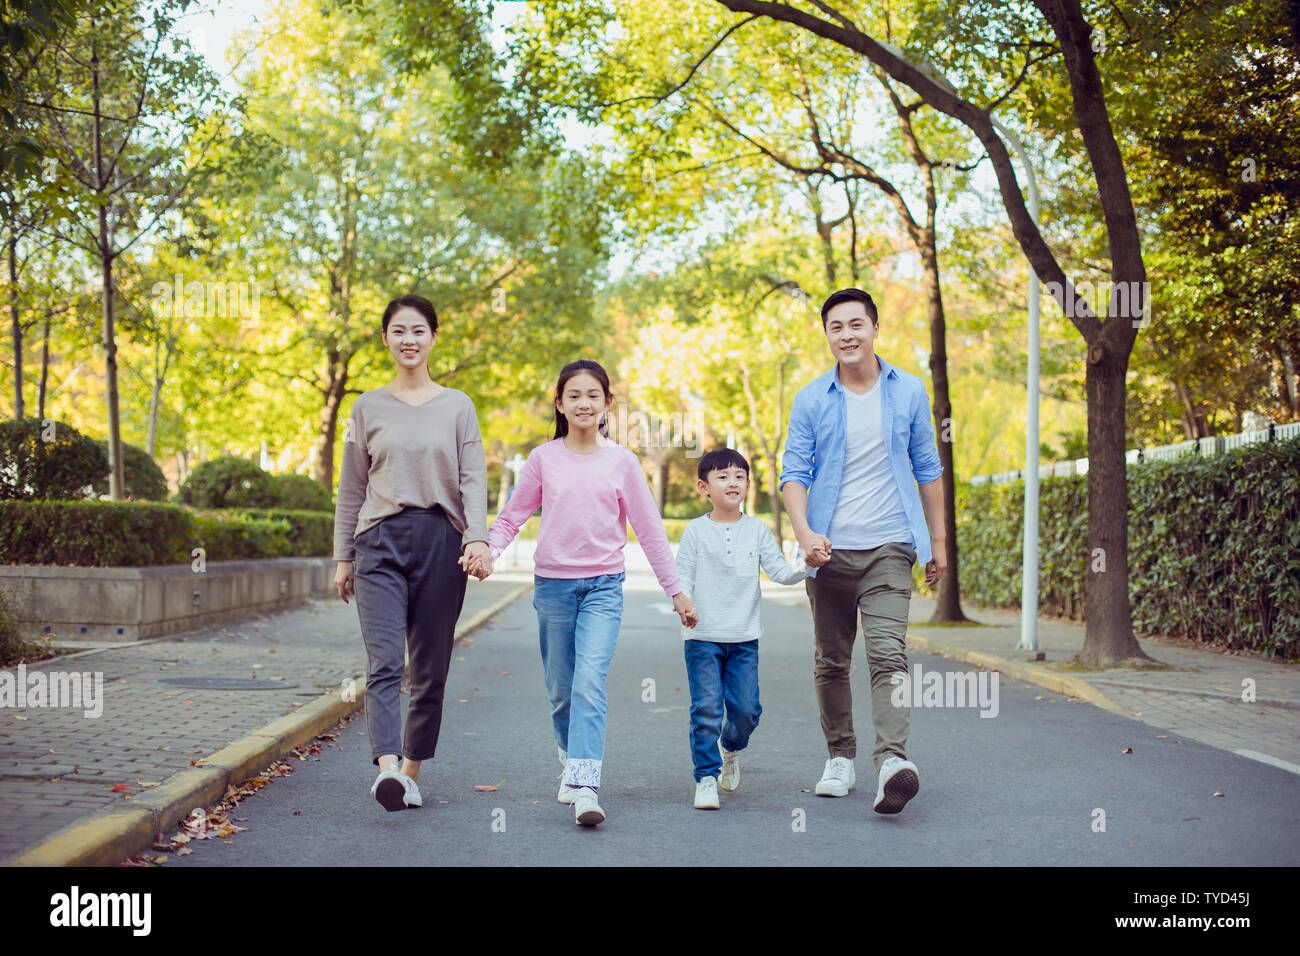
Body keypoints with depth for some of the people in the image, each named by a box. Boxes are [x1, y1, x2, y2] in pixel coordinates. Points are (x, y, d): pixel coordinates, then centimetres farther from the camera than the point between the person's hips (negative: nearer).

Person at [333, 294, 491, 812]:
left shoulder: (457, 406, 9)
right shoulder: (368, 407, 11)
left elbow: (474, 478, 2)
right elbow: (351, 488, 14)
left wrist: (478, 537, -13)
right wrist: (343, 556, 11)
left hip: (441, 540, 1)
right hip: (381, 540, 0)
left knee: (430, 669, 4)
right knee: (385, 662, -16)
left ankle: (412, 772, 15)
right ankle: (387, 768, -29)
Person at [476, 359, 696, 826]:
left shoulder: (622, 462, 1)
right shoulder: (544, 459, 3)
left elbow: (649, 529, 5)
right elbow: (512, 516, 8)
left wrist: (675, 590, 6)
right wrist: (488, 550, -12)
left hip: (603, 585, -2)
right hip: (553, 583, 2)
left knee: (590, 682, -18)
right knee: (561, 691, 10)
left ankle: (585, 787, -23)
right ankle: (571, 765, 32)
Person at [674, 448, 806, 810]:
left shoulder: (757, 529, 6)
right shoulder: (696, 531, 0)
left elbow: (780, 572, 0)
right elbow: (682, 576, -3)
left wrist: (805, 564, -19)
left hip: (744, 638, 2)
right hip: (702, 637, -2)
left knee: (746, 708, 0)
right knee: (706, 709, -7)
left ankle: (730, 747, 32)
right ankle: (706, 777, 5)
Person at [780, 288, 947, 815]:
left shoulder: (909, 392, 5)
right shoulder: (811, 400, 2)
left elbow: (927, 469, 12)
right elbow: (793, 472, 0)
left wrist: (938, 540, 12)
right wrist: (804, 532, -18)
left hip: (888, 547, -1)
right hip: (830, 551, 1)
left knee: (887, 652, -17)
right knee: (831, 661, 9)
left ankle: (892, 759, -24)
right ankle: (840, 757, 23)